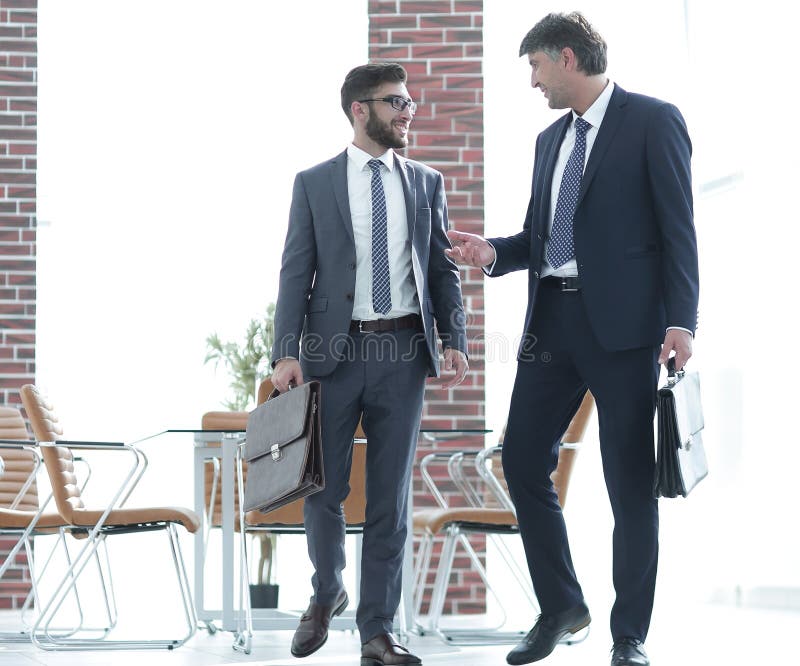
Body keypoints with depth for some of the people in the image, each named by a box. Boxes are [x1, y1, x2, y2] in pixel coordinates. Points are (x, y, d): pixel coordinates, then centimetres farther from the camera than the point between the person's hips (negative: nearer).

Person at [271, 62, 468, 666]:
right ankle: (327, 594, 29)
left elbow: (443, 268, 10)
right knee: (324, 490, 2)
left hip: (404, 352, 2)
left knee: (390, 497, 3)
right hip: (333, 351, -2)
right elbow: (297, 272, 1)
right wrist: (286, 353, -8)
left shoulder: (427, 183, 11)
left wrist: (454, 339, -2)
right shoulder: (314, 184, 4)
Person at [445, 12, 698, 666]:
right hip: (551, 322, 7)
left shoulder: (653, 121, -2)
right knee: (523, 462, 5)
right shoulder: (551, 139, 19)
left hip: (622, 322, -7)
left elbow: (678, 227, -8)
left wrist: (681, 320, -16)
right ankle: (561, 608, 22)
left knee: (630, 483, 0)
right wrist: (496, 251, 3)